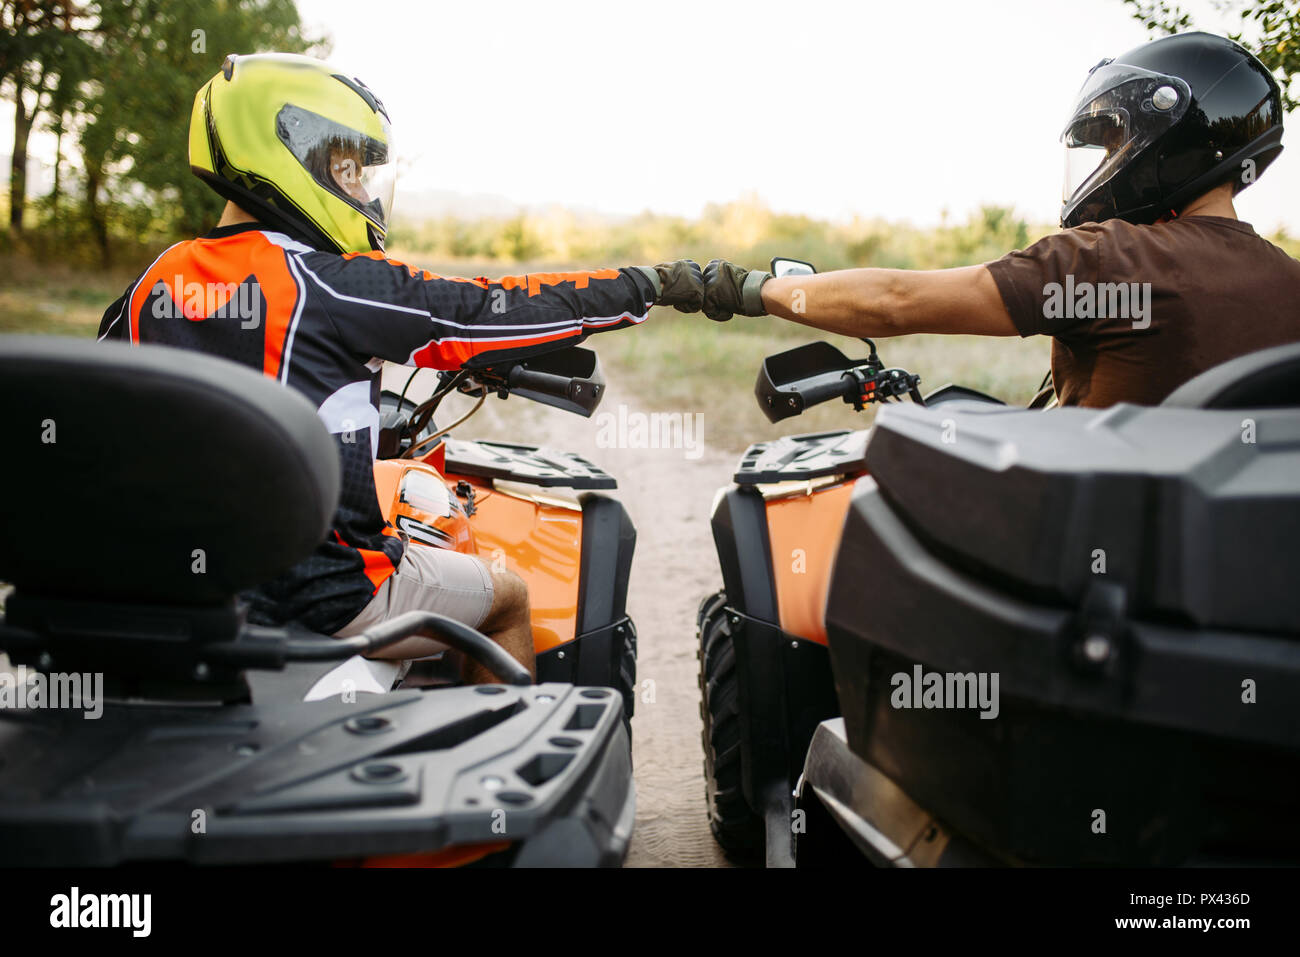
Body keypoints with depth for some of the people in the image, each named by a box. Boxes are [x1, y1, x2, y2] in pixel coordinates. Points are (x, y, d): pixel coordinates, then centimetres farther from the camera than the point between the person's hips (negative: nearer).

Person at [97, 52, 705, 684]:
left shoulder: (155, 283, 2)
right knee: (506, 597, 16)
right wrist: (651, 284, 0)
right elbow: (490, 311, -12)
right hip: (318, 595, -7)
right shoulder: (338, 285, -17)